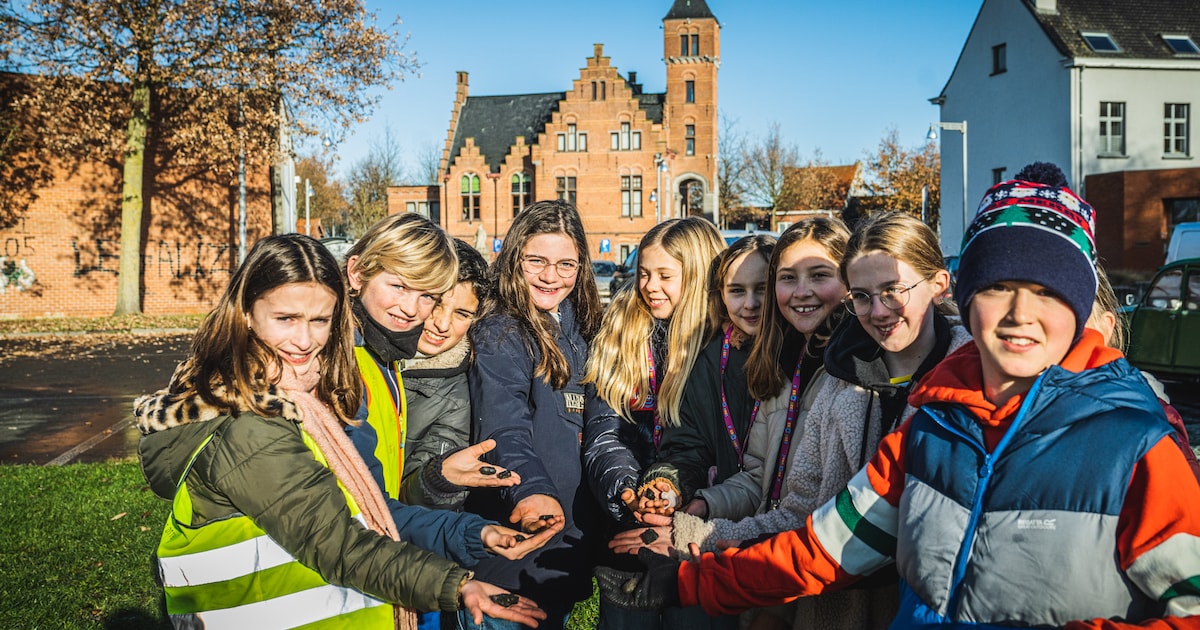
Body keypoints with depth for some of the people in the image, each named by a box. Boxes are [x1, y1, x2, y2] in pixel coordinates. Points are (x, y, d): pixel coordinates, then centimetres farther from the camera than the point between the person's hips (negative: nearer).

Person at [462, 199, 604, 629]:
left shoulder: (582, 331, 9)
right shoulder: (499, 334, -13)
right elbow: (505, 428, -27)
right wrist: (531, 489, -45)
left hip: (569, 541, 7)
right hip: (509, 546, -7)